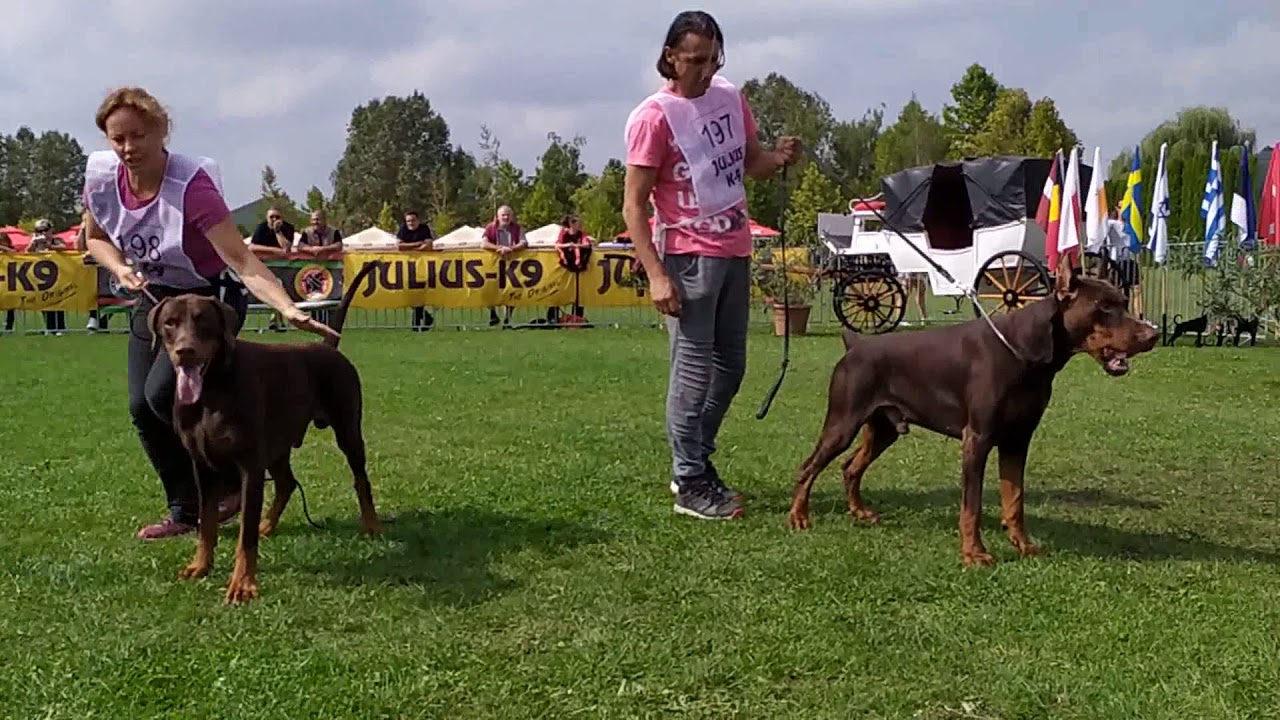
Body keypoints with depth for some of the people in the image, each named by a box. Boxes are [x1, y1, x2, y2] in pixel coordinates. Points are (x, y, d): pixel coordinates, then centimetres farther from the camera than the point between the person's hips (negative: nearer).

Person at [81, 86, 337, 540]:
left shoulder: (191, 185, -31)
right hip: (153, 297, 6)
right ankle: (185, 510, 16)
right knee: (141, 406, -1)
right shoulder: (101, 175, -14)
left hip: (210, 298, -6)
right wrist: (121, 269, -14)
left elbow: (242, 261, -36)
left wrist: (288, 308, -51)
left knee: (163, 393, -22)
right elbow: (95, 238, 7)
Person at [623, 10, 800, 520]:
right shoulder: (653, 116, -12)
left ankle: (696, 461, 29)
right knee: (694, 370, -4)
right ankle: (690, 485, 4)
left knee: (731, 365, 14)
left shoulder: (730, 99, 7)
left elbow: (751, 163, 19)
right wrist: (656, 275, -21)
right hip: (689, 257, -7)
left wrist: (779, 158, -5)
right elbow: (633, 204, -13)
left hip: (735, 252, 7)